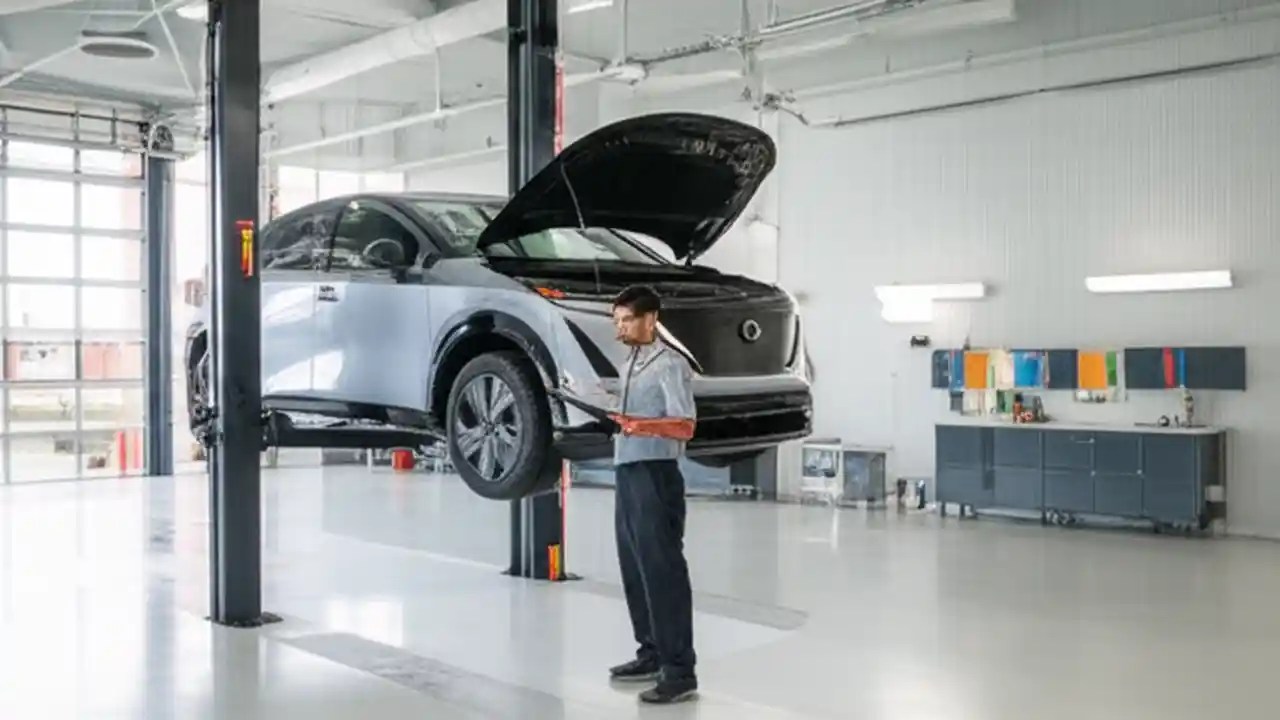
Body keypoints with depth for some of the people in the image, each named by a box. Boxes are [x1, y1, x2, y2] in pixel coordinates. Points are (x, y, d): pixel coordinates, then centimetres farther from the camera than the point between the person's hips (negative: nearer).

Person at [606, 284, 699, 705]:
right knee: (635, 569, 12)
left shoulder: (670, 364, -9)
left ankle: (679, 672, -6)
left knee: (663, 571, -9)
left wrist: (643, 425, -31)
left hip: (655, 476, -9)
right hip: (628, 473, 9)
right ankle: (651, 654, 23)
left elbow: (685, 426, -18)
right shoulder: (630, 365, 17)